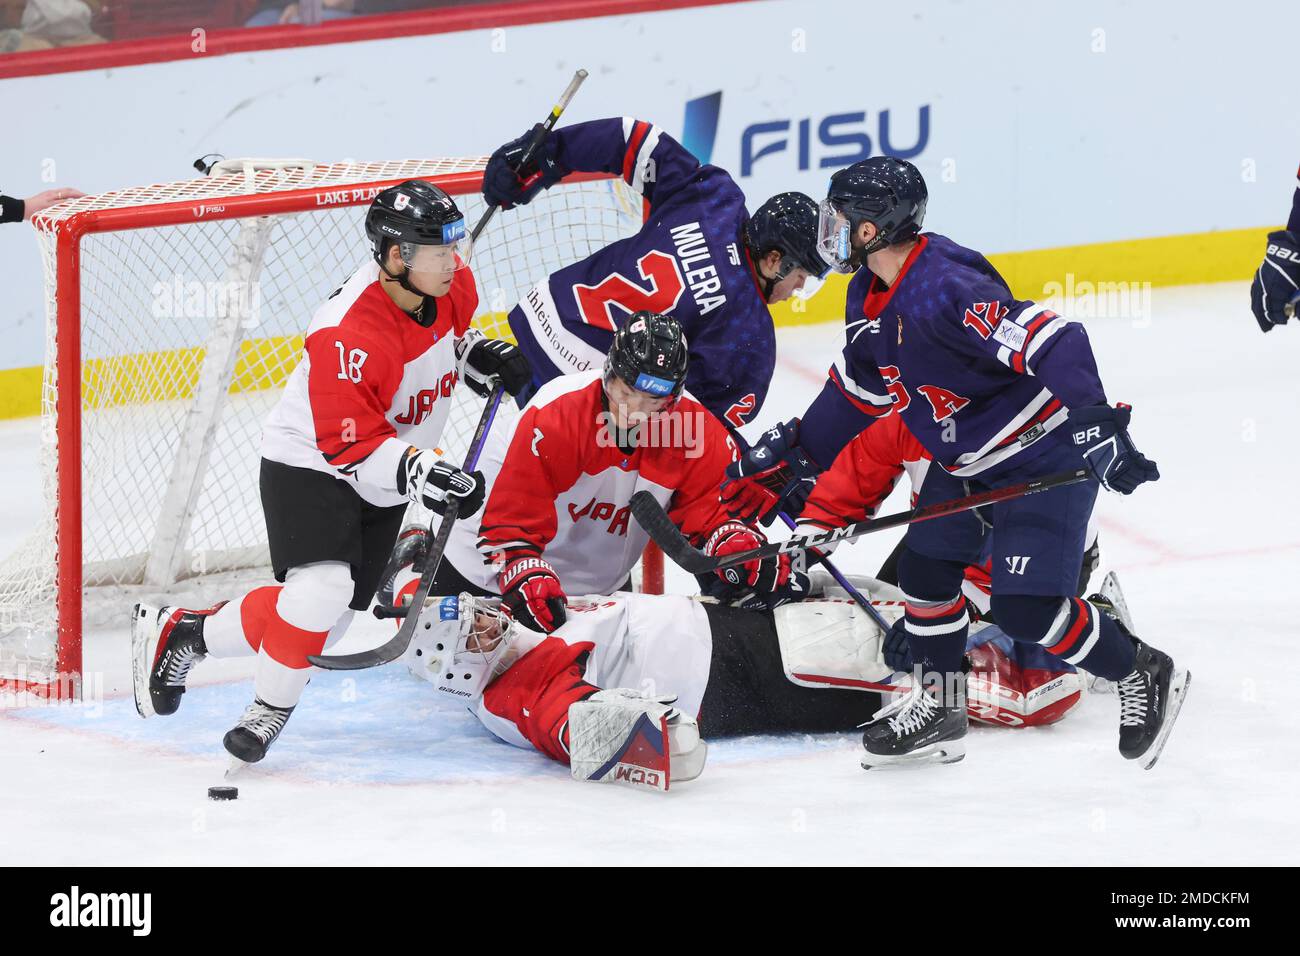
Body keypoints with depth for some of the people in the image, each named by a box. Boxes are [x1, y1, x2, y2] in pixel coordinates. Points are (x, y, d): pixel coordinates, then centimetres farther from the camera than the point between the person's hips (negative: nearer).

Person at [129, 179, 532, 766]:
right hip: (310, 464, -8)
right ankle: (272, 707, -7)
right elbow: (350, 446, -31)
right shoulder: (348, 336, -33)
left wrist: (477, 354, -2)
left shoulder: (450, 282, -9)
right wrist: (420, 473, -42)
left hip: (384, 480, 8)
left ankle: (182, 633, 27)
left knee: (326, 617, 7)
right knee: (321, 589, -29)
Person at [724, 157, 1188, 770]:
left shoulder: (945, 289, -31)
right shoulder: (869, 295, 1)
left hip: (1047, 455, -10)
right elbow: (857, 386, 19)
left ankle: (1144, 676, 7)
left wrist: (1095, 423, -46)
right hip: (967, 460, 10)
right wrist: (794, 455, 22)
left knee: (1026, 608, -13)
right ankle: (938, 709, 29)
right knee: (926, 569, 12)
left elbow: (1051, 340, -38)